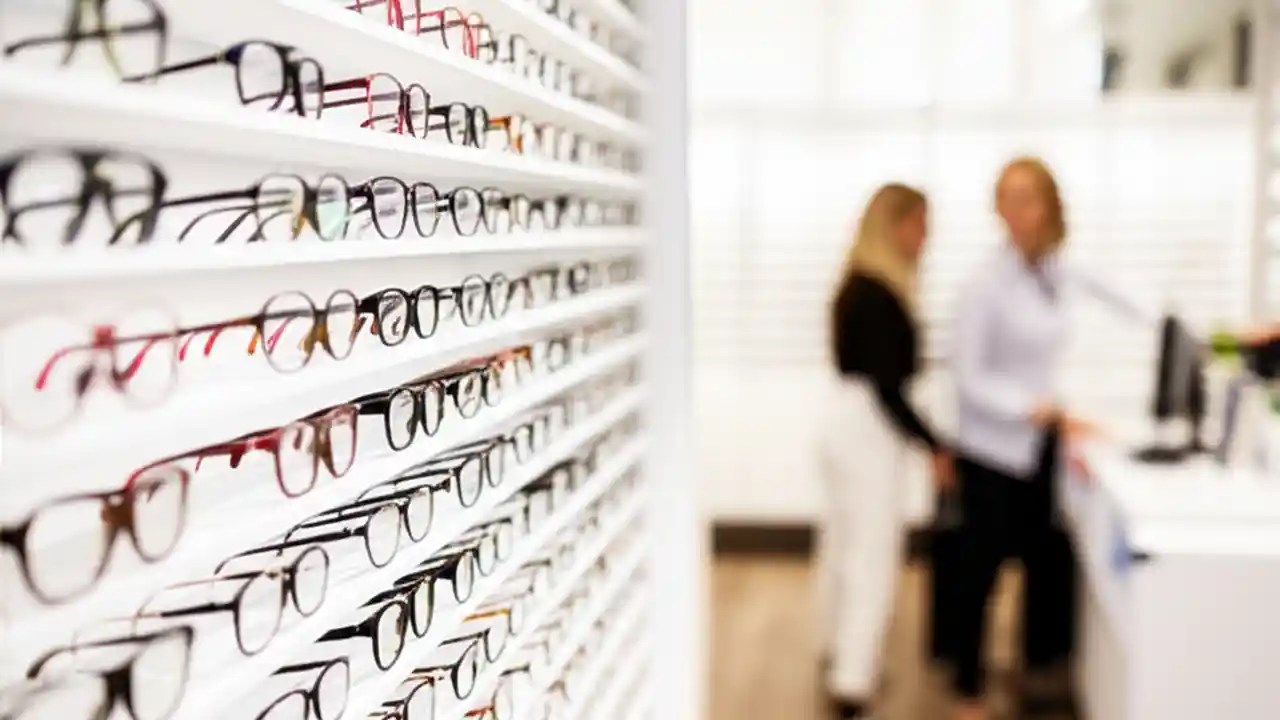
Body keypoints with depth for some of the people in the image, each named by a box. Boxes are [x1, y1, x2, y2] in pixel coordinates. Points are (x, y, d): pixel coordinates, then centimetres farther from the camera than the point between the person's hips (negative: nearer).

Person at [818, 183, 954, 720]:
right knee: (874, 556, -6)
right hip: (867, 428, -10)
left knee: (846, 544, 19)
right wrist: (934, 445, -15)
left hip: (849, 420, 10)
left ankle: (844, 656, 34)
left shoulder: (861, 286, 10)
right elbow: (885, 386, -20)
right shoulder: (879, 295, -19)